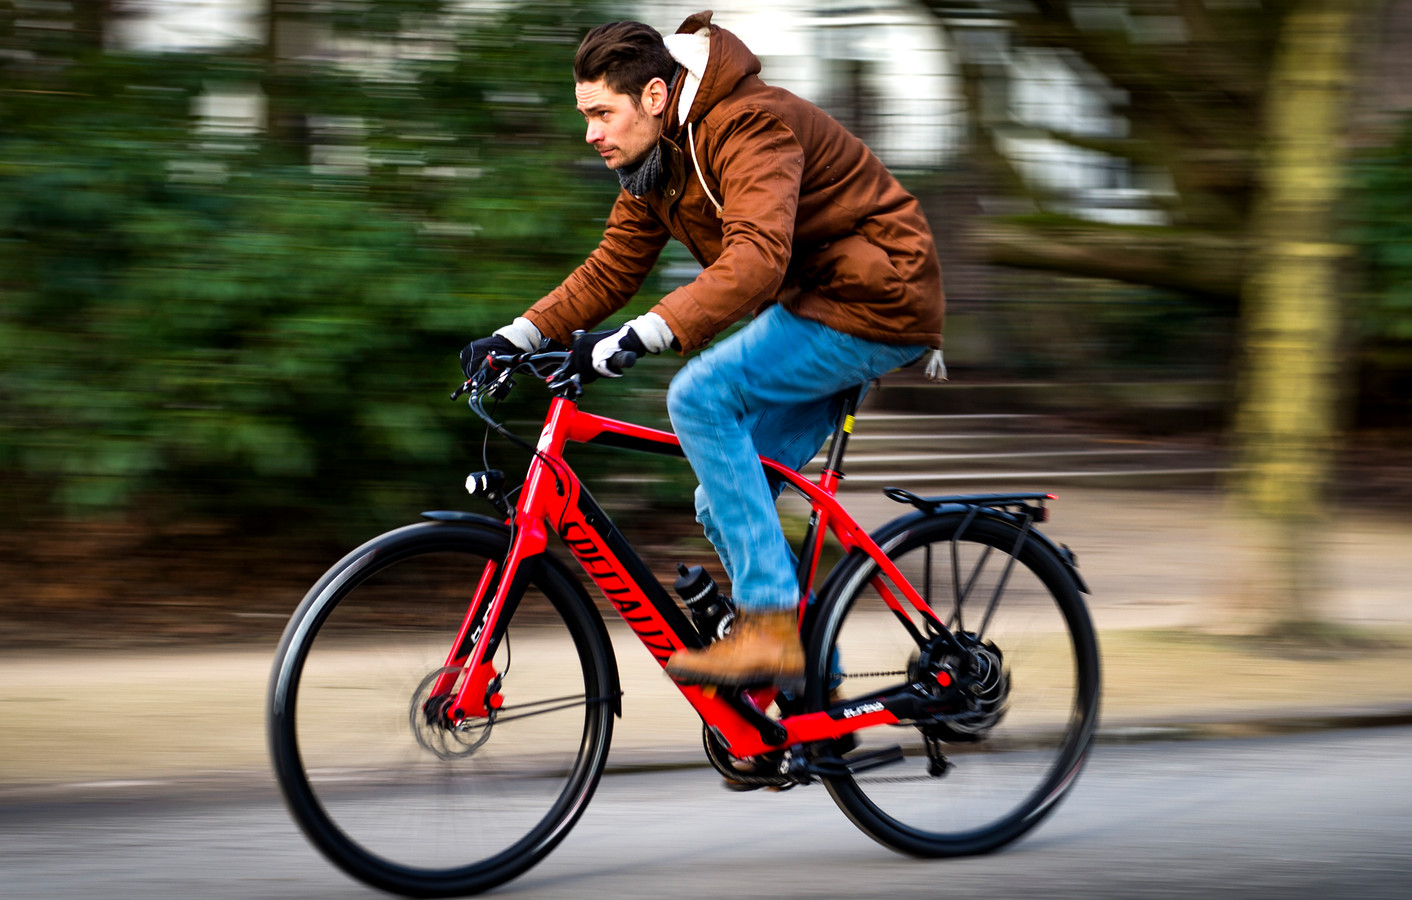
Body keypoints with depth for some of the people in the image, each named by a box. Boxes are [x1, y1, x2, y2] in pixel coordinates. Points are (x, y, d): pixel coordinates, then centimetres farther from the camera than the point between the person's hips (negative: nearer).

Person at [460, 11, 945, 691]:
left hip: (872, 301, -10)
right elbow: (610, 271, 11)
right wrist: (518, 336, -3)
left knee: (700, 396, -25)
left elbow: (756, 260, -39)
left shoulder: (749, 126, -25)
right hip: (815, 303, 10)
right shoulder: (656, 157, 5)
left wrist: (642, 336, -47)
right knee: (725, 510, 4)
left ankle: (770, 627, -25)